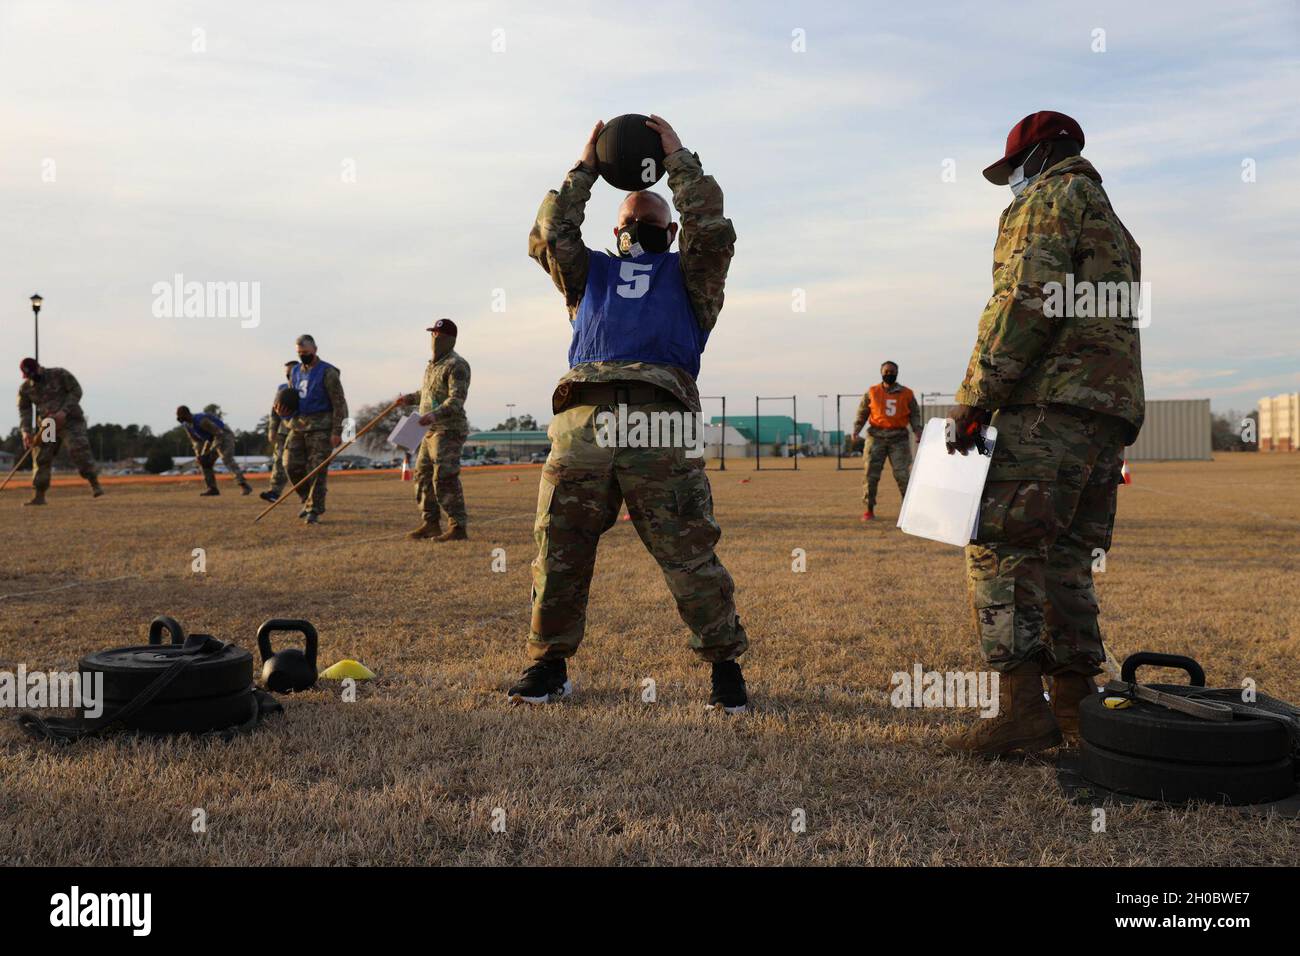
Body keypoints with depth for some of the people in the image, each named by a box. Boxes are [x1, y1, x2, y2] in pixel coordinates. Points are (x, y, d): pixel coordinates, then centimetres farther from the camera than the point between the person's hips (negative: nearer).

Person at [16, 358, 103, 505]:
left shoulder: (59, 374, -5)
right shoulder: (25, 388, 5)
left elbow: (76, 391, -6)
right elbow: (24, 410, 5)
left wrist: (64, 411, -18)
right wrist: (26, 431, -10)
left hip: (70, 420, -4)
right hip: (46, 425, 4)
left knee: (78, 450, -21)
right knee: (41, 458, -1)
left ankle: (94, 485, -17)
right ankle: (38, 495, 5)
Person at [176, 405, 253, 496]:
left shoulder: (201, 421, -30)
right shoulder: (186, 425, -2)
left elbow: (219, 434, -30)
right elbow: (196, 440, 8)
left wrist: (212, 451, -31)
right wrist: (198, 454, -8)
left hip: (224, 436, -10)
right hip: (213, 440, 10)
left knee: (227, 459, -28)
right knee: (204, 462, 6)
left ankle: (244, 485, -34)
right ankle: (213, 488, 11)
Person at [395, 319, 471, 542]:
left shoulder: (456, 365, -11)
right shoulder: (432, 365, 19)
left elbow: (457, 400, -23)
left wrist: (434, 414, -36)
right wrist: (409, 398, 45)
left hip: (449, 430, -10)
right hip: (431, 431, 10)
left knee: (445, 479, -14)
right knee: (423, 476, 12)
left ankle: (458, 527, -10)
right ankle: (430, 523, 21)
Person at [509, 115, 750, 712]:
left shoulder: (686, 274, 26)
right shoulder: (591, 272, 32)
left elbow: (712, 230, 10)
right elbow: (548, 235, 21)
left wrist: (677, 158, 18)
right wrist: (585, 168, 25)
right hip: (581, 417, 3)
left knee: (689, 556, -7)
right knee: (558, 551, 1)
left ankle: (726, 666, 5)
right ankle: (548, 667, 14)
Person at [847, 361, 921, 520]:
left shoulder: (907, 394, 9)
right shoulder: (872, 392, 8)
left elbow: (915, 414, 12)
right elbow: (862, 413, 9)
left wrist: (918, 432, -3)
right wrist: (855, 431, -4)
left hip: (899, 438, 0)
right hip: (877, 436, 0)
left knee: (902, 474, -4)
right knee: (870, 473, -2)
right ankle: (869, 509, 7)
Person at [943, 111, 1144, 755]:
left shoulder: (1053, 196, 3)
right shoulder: (1115, 229, 32)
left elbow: (1024, 302, -12)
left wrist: (973, 400, -13)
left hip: (1052, 403, -10)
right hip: (1113, 410, 10)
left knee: (1001, 549, -12)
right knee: (1064, 558, 10)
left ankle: (1022, 708, -16)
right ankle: (1076, 708, 11)